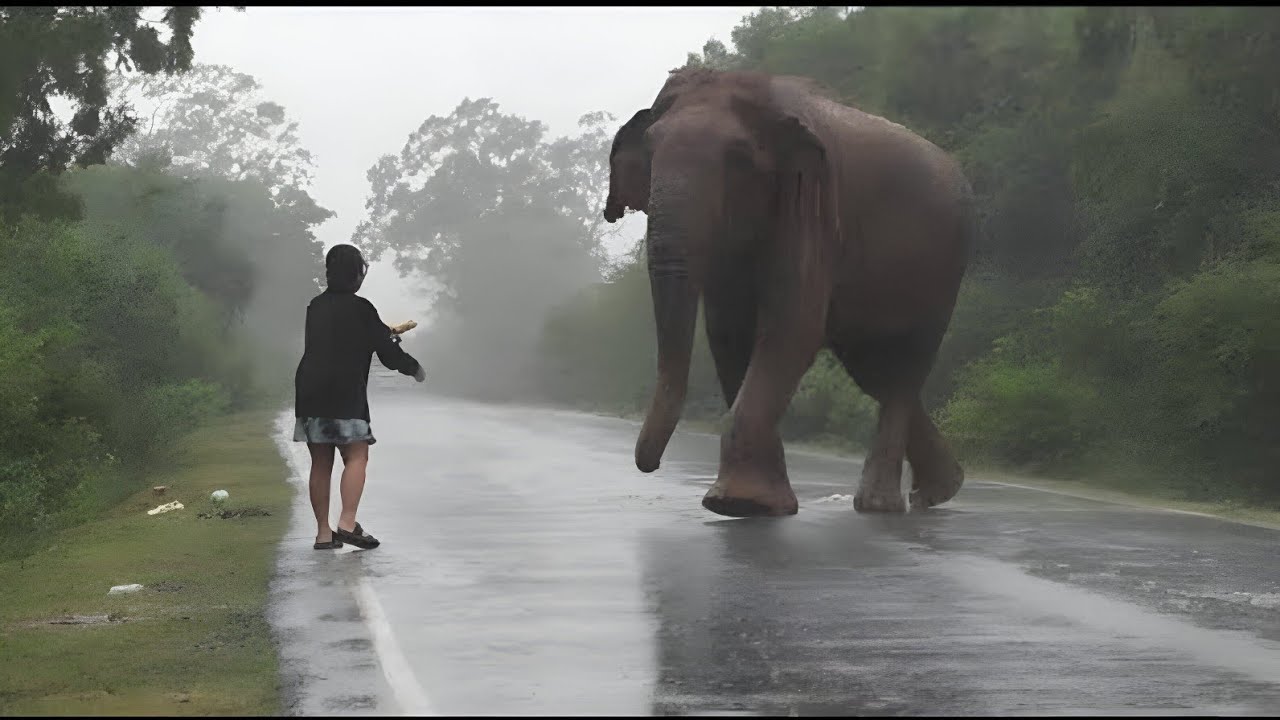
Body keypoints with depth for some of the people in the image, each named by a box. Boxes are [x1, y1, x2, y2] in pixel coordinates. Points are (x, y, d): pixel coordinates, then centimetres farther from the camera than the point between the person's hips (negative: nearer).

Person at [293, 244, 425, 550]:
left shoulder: (316, 306, 15)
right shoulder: (359, 308, -6)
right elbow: (388, 353, -4)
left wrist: (384, 335, 39)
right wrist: (414, 368, 14)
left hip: (309, 392, 7)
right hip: (344, 395, -7)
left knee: (320, 462, 8)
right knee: (357, 456, -2)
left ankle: (323, 532, 9)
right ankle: (347, 523, -16)